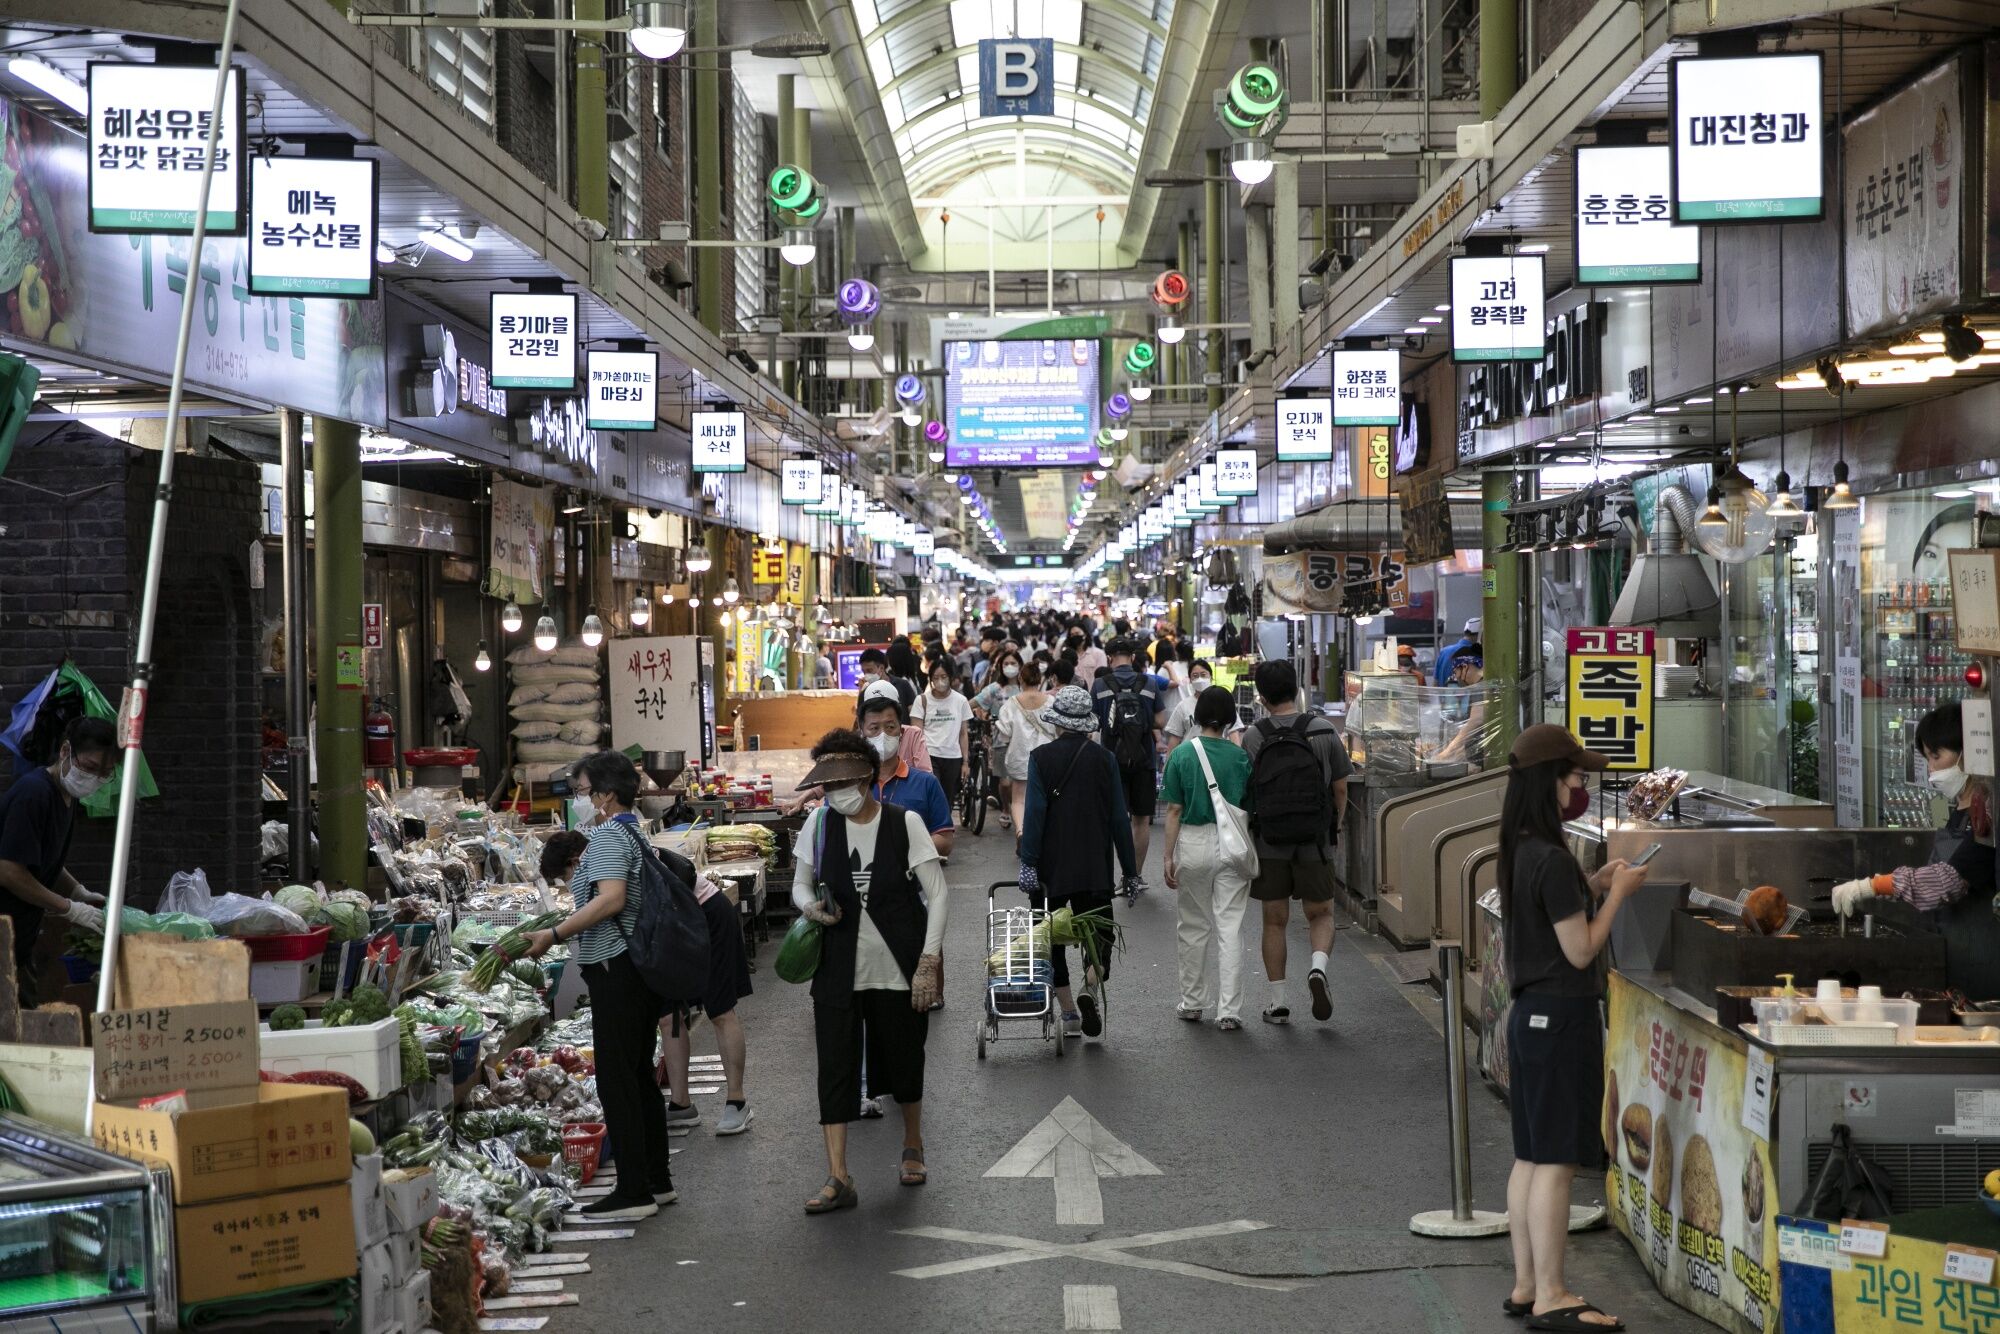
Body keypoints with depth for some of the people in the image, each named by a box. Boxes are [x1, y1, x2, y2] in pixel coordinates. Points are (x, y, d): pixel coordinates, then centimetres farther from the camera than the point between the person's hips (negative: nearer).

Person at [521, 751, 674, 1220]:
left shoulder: (608, 835, -13)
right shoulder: (636, 833, 16)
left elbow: (611, 899, -26)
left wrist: (554, 934, -23)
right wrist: (566, 933, 21)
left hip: (616, 970, -10)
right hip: (642, 964, 10)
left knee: (616, 1080, -6)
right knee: (641, 1075, 15)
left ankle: (634, 1192, -4)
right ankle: (658, 1181, 21)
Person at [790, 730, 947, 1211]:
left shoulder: (904, 823, -8)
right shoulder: (820, 823, 0)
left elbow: (938, 896, -6)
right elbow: (800, 883, 13)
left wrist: (928, 964, -12)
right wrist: (812, 906, -12)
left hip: (898, 970, -2)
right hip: (839, 969, 2)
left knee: (904, 1061, 11)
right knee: (835, 1067, -6)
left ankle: (913, 1147, 36)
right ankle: (838, 1178, -4)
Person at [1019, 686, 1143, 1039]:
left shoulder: (1042, 758, -4)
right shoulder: (1104, 758, 1)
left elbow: (1034, 813, -11)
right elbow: (1119, 818, 2)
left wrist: (1028, 863, -11)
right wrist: (1130, 871, 8)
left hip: (1050, 866, -1)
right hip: (1095, 869, 1)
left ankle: (1069, 1012, 10)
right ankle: (1093, 981, -24)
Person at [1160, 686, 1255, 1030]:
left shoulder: (1181, 755, -4)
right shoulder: (1240, 756, -3)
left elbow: (1174, 810, -4)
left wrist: (1169, 857, 2)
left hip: (1192, 843, 0)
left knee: (1193, 927, 14)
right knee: (1230, 928, 0)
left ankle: (1192, 1003, 22)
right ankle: (1229, 1010, -3)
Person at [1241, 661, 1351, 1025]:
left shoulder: (1253, 738, -5)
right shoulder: (1325, 731, -4)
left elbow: (1245, 794, 0)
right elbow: (1340, 790, 1)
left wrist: (1248, 837, 15)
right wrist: (1333, 828, 17)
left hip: (1268, 844, 0)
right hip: (1314, 844, 0)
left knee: (1275, 921, 10)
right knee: (1321, 914, 14)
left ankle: (1277, 1002, 12)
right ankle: (1318, 966, -14)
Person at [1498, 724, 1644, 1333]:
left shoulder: (1522, 851, 8)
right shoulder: (1552, 860, -20)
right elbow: (1580, 951, -17)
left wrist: (1593, 886, 11)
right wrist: (1616, 893, -7)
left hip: (1531, 1014, 10)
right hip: (1562, 1017, -10)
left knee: (1531, 1157, 14)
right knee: (1556, 1161, -3)